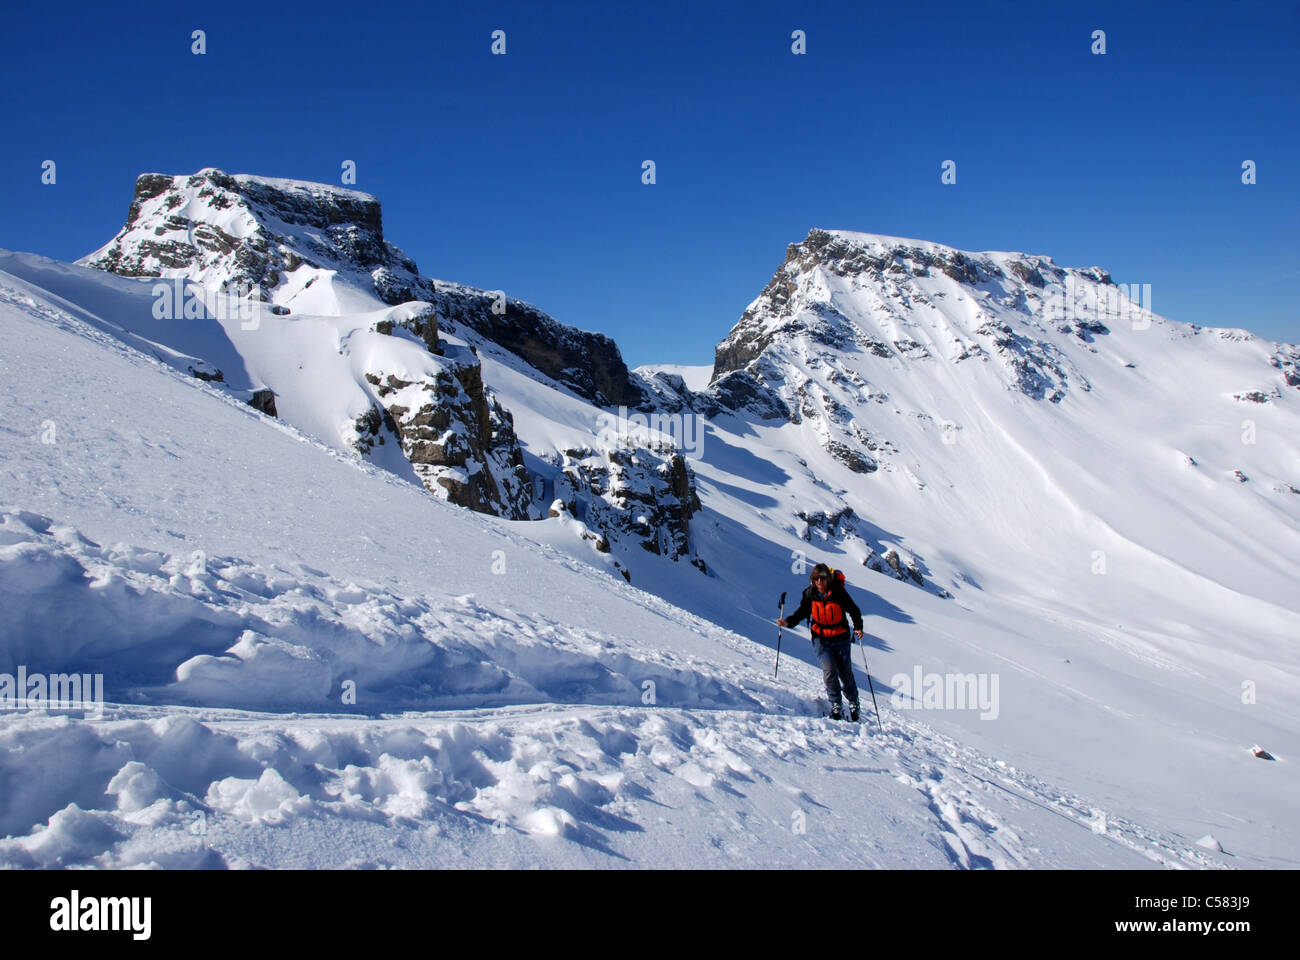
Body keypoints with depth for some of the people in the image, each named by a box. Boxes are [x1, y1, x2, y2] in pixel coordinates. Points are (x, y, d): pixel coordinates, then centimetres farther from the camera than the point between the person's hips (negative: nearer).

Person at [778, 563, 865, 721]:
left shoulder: (838, 591, -16)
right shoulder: (809, 593, -8)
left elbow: (853, 610, -5)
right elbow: (802, 612, 4)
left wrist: (858, 627, -19)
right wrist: (788, 621, -12)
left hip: (840, 638, -1)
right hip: (820, 638, 1)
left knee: (846, 672, 6)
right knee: (829, 670, -14)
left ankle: (853, 702, 30)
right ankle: (835, 705, 3)